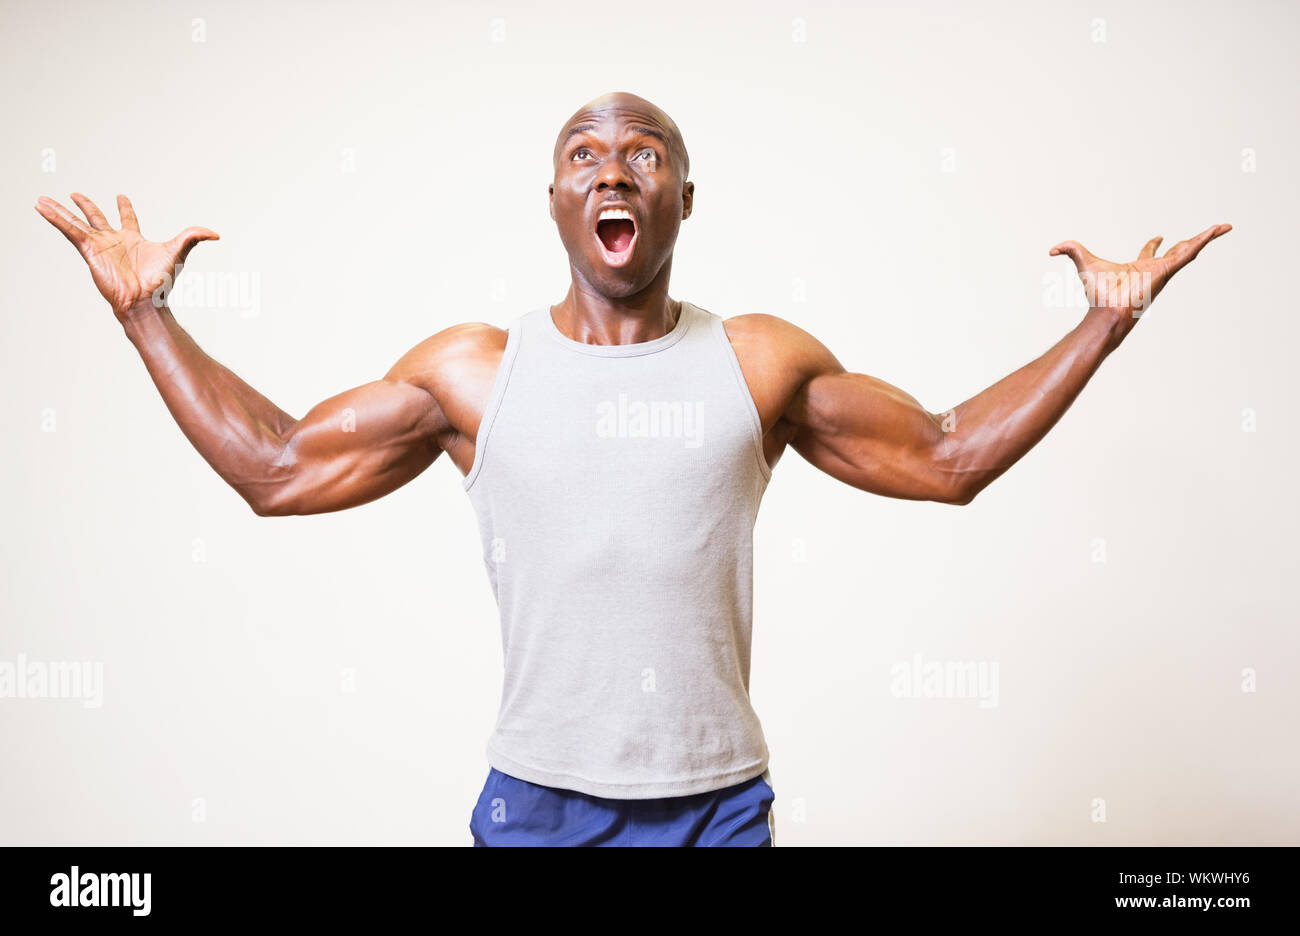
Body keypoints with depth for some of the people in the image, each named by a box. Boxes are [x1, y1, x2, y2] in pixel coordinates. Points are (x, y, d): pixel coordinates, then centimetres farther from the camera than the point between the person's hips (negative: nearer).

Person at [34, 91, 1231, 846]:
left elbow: (947, 455, 7)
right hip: (536, 799, 0)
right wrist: (149, 316, 3)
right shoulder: (470, 368, 0)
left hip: (719, 798, 1)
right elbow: (278, 466, 5)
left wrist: (1101, 329, 4)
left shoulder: (762, 362, 1)